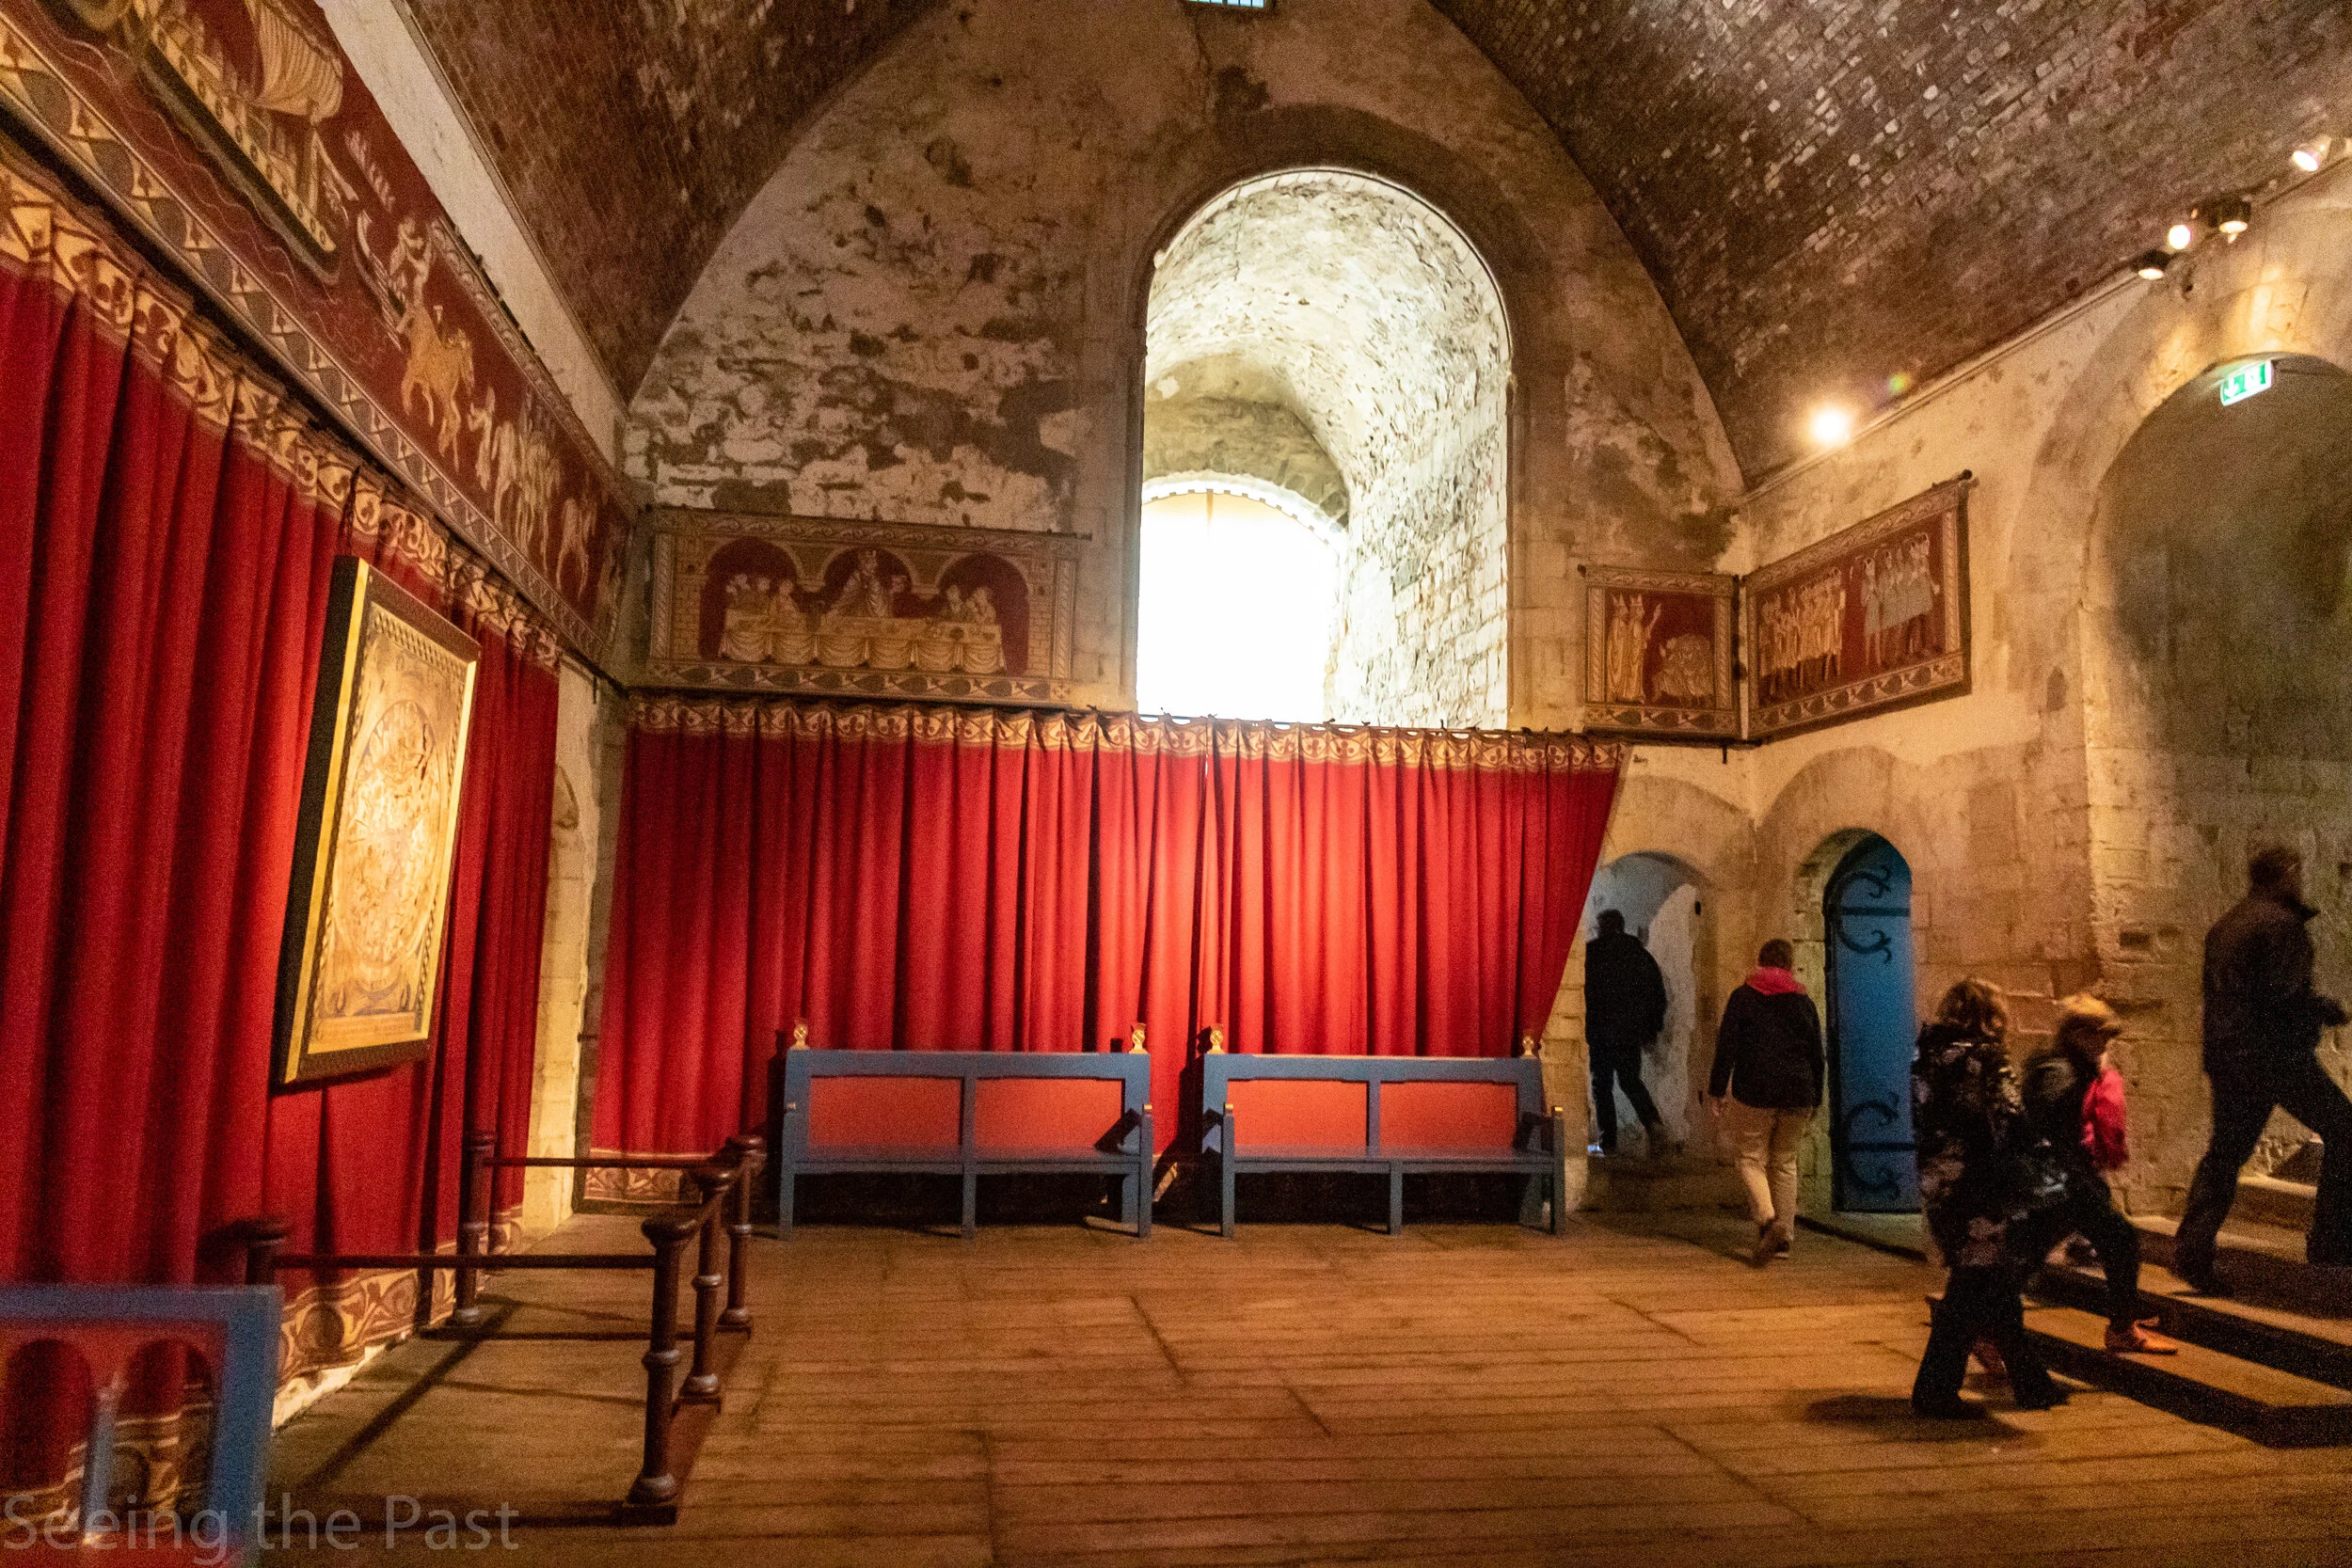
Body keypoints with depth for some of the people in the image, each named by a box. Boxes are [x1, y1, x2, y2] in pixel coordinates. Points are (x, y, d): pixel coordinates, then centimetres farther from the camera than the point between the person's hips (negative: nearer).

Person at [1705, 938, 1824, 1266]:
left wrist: (1716, 1090, -1)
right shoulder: (1804, 1002, 9)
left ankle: (1768, 1219, -19)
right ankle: (1784, 1235, 12)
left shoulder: (1743, 997, -1)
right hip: (1797, 1096, 3)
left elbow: (1726, 1047, -5)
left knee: (1752, 1159, 4)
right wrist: (1815, 1100, 21)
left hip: (1754, 1093, -3)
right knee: (1785, 1163, 13)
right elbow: (1817, 1055, 13)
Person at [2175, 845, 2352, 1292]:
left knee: (2225, 1151, 11)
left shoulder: (2223, 927, 16)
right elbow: (2284, 995, -18)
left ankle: (2191, 1251, 5)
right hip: (2276, 1054, -8)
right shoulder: (2282, 923, -11)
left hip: (2225, 1056, 8)